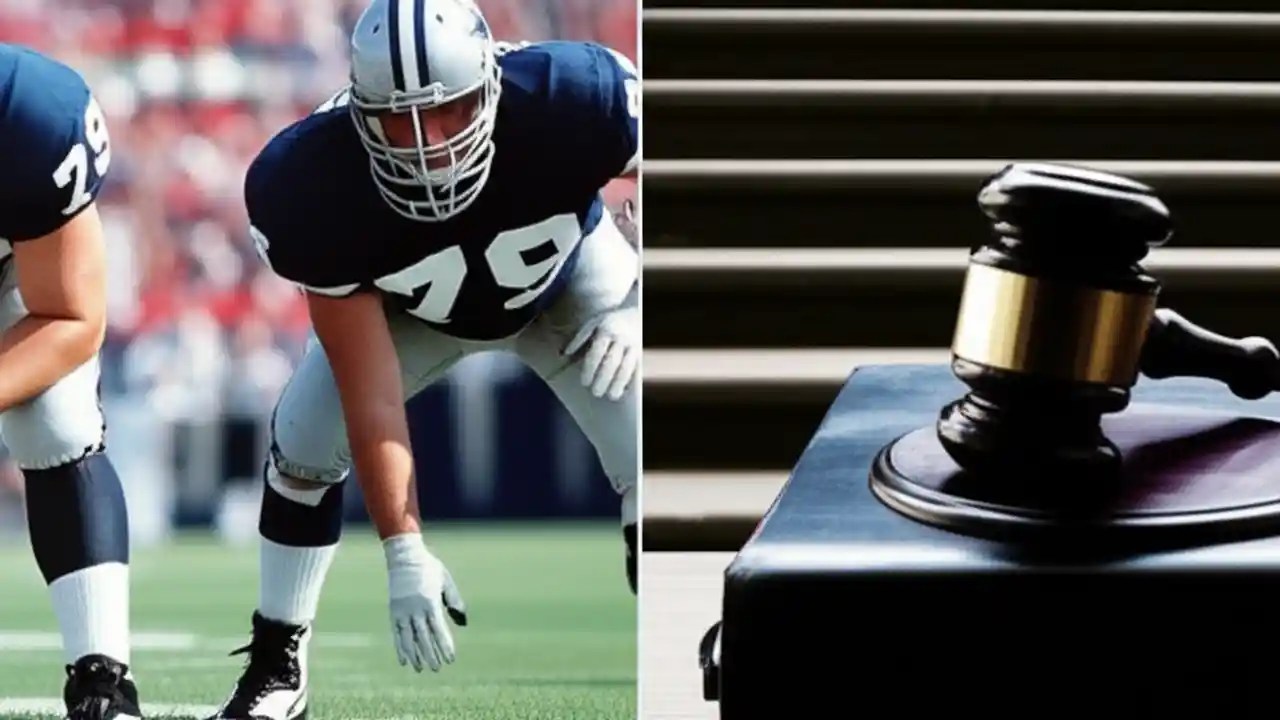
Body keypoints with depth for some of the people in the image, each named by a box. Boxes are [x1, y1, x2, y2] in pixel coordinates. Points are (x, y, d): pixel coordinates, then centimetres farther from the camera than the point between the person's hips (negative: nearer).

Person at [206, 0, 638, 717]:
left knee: (643, 462, -17)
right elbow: (371, 396, -32)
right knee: (303, 445, -8)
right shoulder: (313, 187, -38)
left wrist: (638, 307, -33)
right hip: (406, 303, 1)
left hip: (568, 277, -1)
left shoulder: (571, 100, -43)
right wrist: (404, 551, -36)